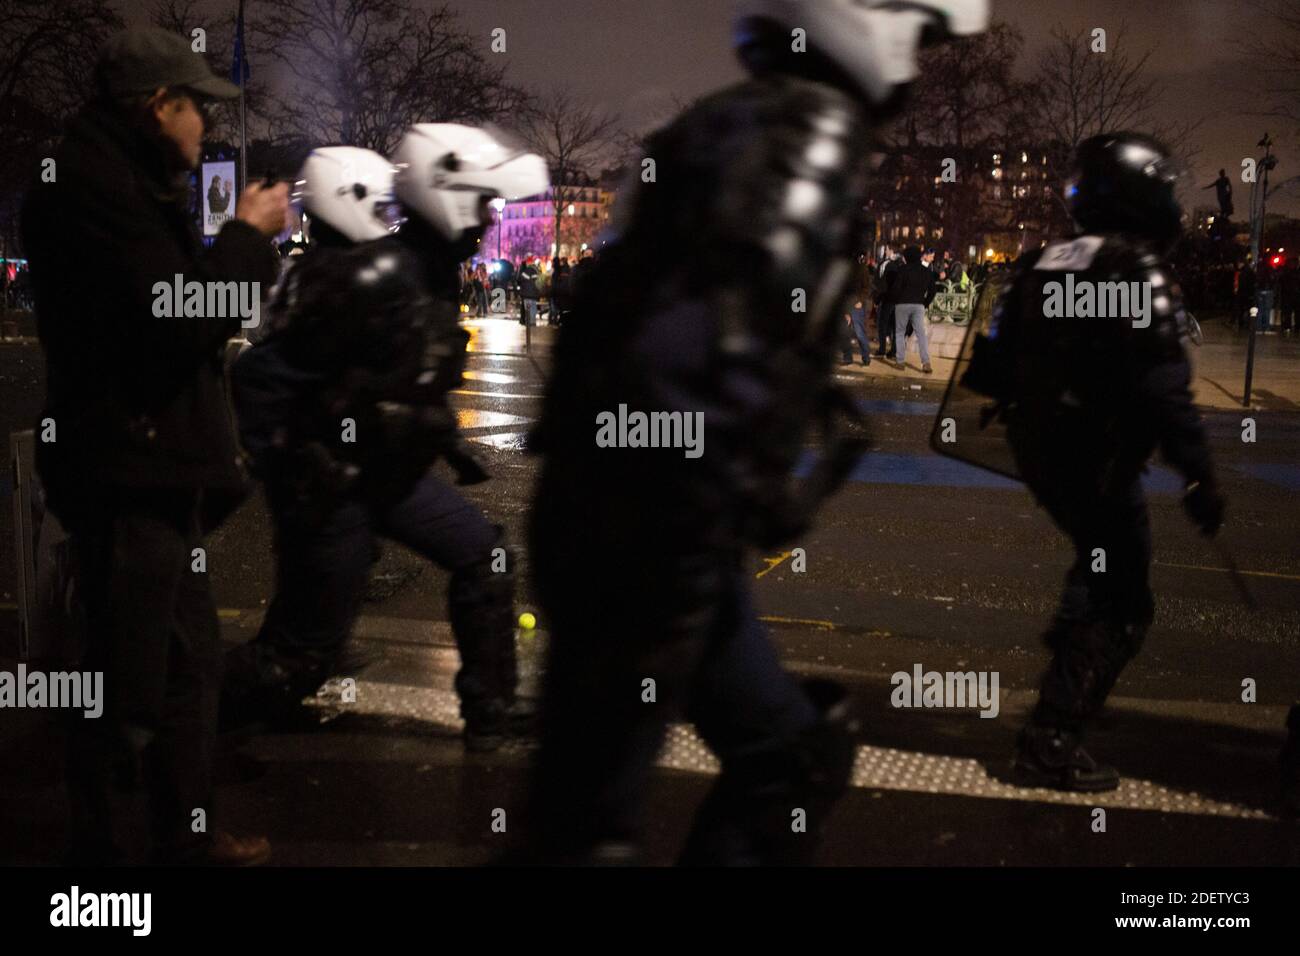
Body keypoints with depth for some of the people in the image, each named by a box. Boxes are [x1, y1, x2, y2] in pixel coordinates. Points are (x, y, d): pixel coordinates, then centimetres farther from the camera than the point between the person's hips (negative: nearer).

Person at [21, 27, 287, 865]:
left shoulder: (128, 183, 17)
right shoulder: (93, 183, -16)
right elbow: (179, 321, -22)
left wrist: (248, 242, 12)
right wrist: (248, 235, -11)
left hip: (157, 472, 11)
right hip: (127, 474, -11)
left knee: (190, 664, 18)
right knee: (127, 686, -3)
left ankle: (187, 835, 30)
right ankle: (100, 847, 9)